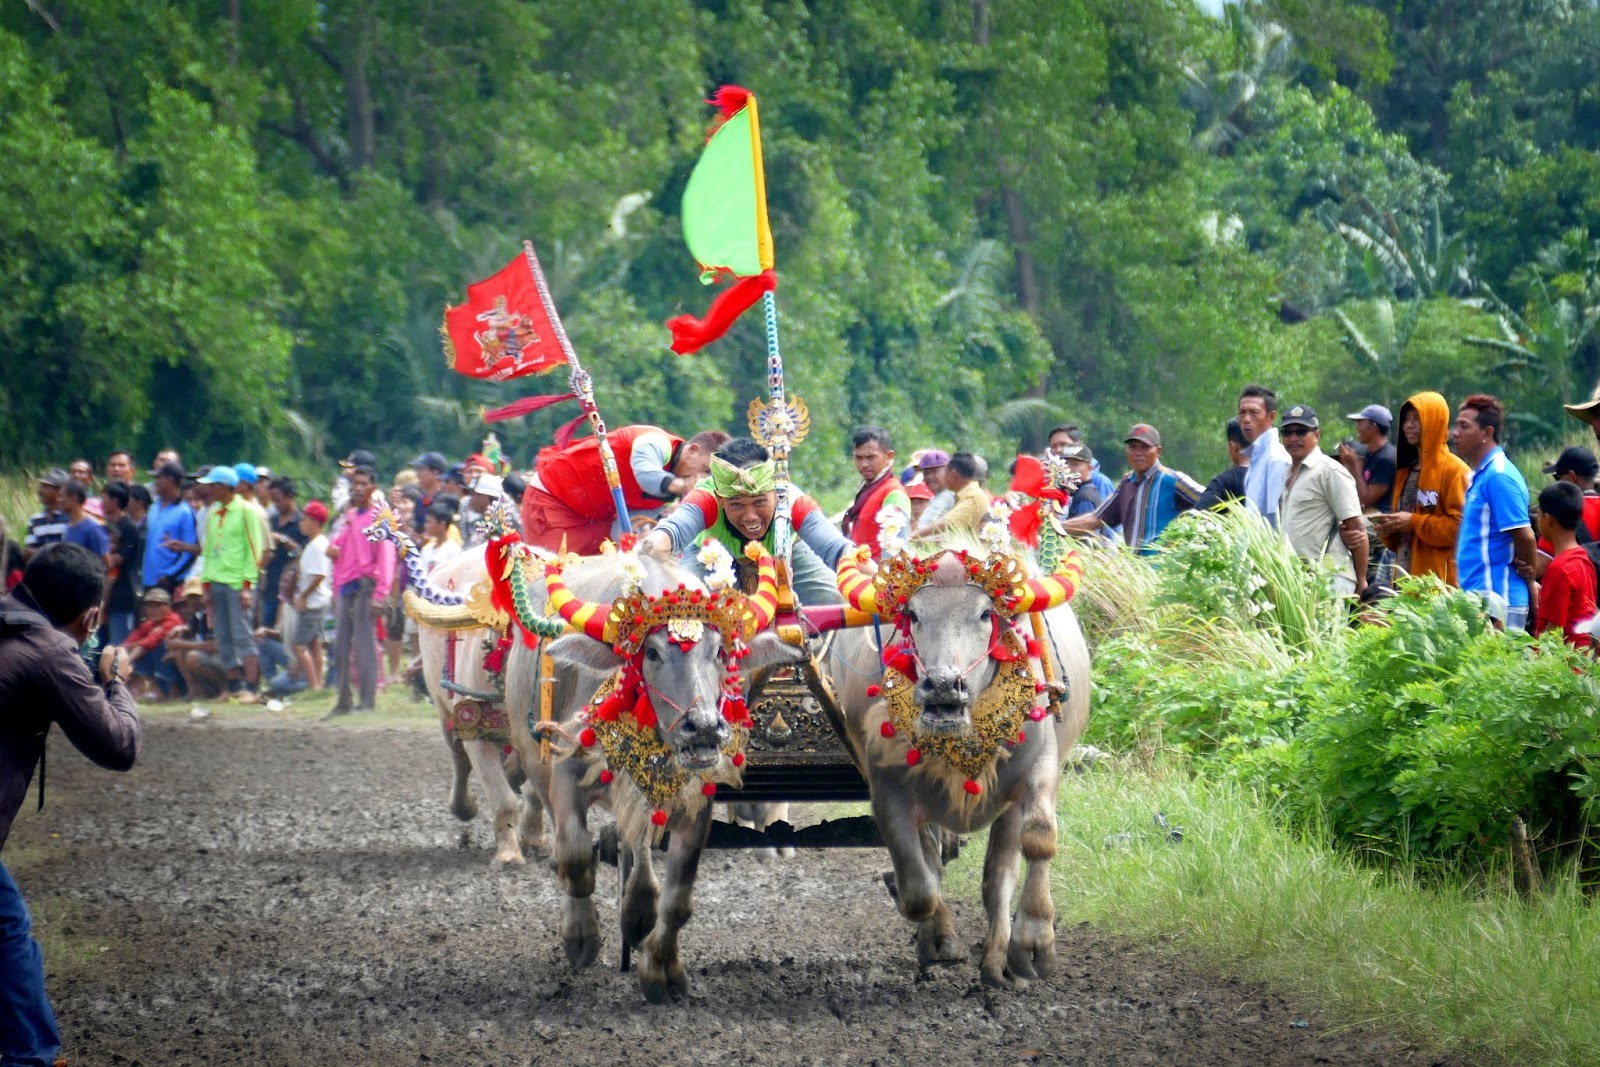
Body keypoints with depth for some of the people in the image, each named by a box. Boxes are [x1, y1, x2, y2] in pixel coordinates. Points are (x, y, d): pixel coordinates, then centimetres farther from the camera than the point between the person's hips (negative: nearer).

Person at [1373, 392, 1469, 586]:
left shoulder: (1454, 470, -4)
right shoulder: (1405, 471, 21)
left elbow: (1460, 527, -14)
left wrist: (1413, 522, -14)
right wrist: (1388, 529, 8)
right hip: (1404, 576, 7)